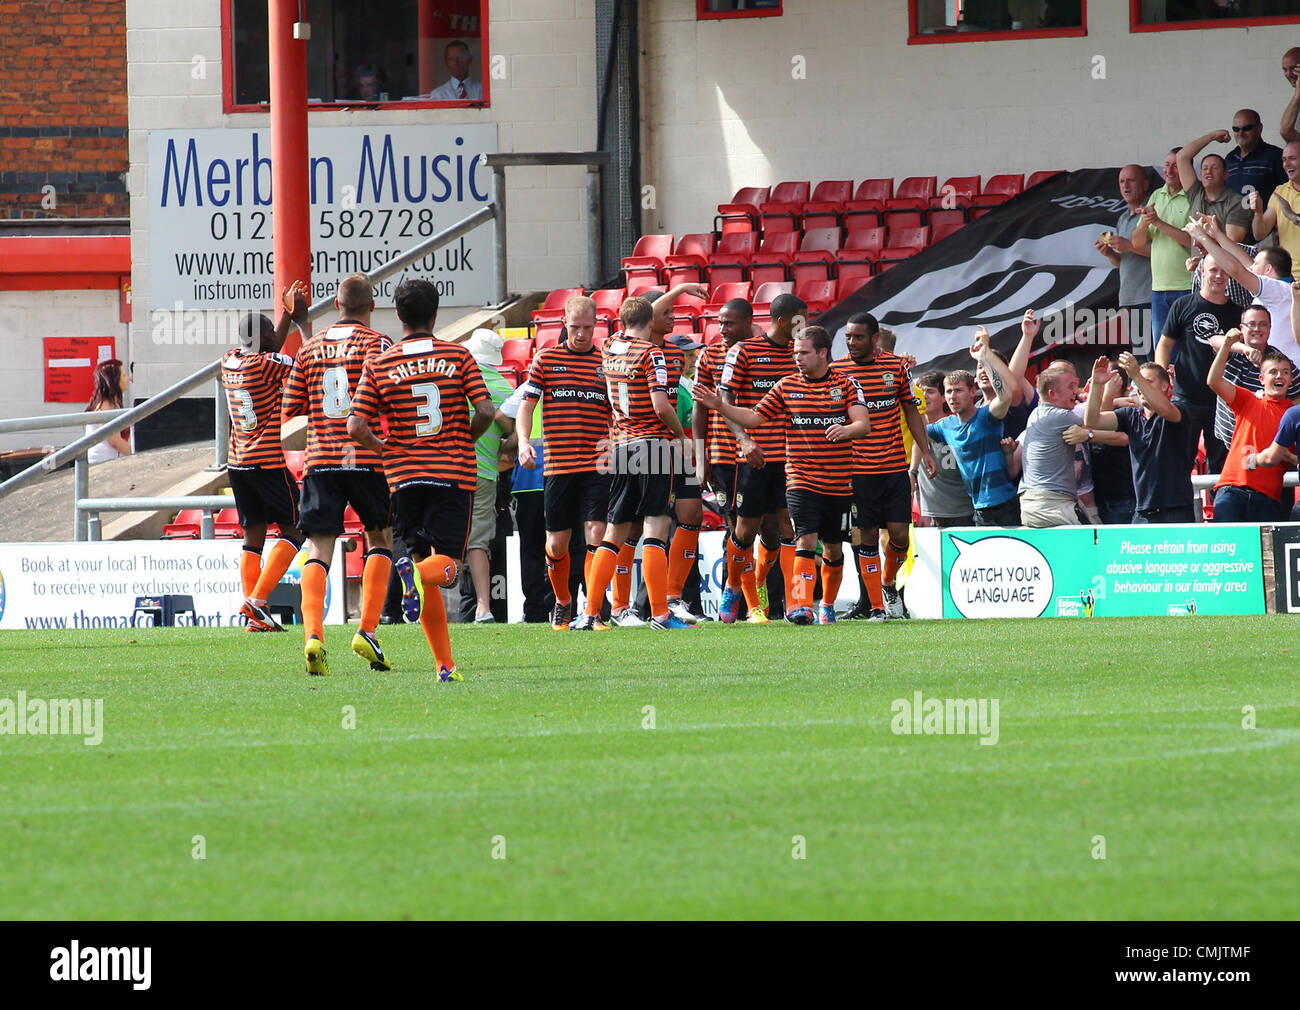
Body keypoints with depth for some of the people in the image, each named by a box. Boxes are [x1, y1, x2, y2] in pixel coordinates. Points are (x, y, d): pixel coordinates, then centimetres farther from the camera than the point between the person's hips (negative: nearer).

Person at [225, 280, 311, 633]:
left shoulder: (230, 361, 8)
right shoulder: (265, 366, -14)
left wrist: (287, 314, 26)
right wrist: (302, 321, 3)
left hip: (237, 464, 7)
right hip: (268, 462, -7)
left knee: (253, 536, 9)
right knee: (293, 531, 1)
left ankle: (254, 617, 3)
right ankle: (257, 601, -11)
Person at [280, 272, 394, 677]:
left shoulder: (310, 347, 11)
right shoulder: (375, 343, -2)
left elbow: (289, 409, 12)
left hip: (320, 459, 3)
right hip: (365, 459, -3)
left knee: (319, 549, -1)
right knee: (381, 538, 15)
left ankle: (313, 635, -21)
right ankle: (367, 631, 2)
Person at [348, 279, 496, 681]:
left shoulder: (379, 365, 2)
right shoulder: (458, 356, 0)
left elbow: (356, 426, -5)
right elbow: (485, 410, -8)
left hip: (404, 477, 2)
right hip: (455, 474, -2)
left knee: (422, 558, 8)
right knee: (447, 564, 0)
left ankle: (445, 665, 3)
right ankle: (416, 573, -38)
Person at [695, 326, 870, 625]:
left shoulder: (846, 383, 2)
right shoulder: (787, 386, 6)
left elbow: (864, 424, -7)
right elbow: (754, 417, 11)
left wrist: (846, 430, -30)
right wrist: (720, 406, -1)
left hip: (839, 484, 1)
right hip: (801, 480, -1)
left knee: (833, 548, 12)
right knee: (806, 541, -18)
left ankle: (827, 605, 32)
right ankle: (801, 606, -27)